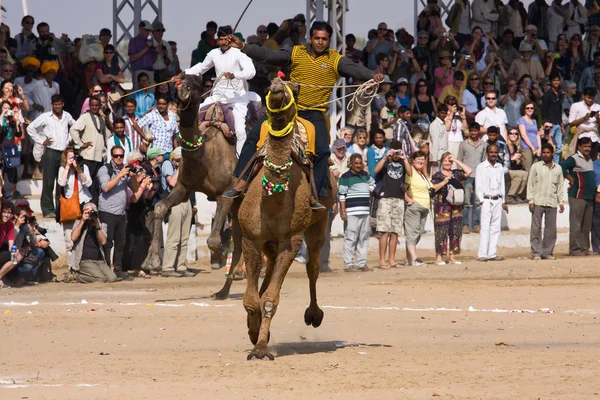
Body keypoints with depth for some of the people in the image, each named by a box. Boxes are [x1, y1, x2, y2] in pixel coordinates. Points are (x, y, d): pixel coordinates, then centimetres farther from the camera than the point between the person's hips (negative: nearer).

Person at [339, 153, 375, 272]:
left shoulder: (365, 175, 16)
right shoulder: (345, 177, -3)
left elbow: (372, 184, 38)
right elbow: (341, 195, -7)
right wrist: (343, 211, -14)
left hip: (365, 212, 7)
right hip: (352, 212, -7)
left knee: (364, 238, 9)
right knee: (350, 238, -7)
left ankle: (361, 263, 14)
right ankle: (348, 264, -7)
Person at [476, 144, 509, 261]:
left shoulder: (499, 167, 14)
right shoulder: (481, 167, -1)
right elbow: (478, 186, -4)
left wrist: (503, 201, 14)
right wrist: (482, 201, -12)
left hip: (497, 200, 5)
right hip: (486, 200, -5)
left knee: (495, 228, 3)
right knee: (485, 227, -11)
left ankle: (492, 254, 5)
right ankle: (482, 254, -14)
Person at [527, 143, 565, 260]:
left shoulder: (558, 168, 12)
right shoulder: (536, 167, 3)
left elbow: (560, 186, 15)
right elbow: (530, 184, 2)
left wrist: (561, 202, 8)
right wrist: (531, 201, -6)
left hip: (552, 203, 3)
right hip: (538, 202, -3)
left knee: (551, 229, 2)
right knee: (536, 228, -5)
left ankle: (547, 252, 9)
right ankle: (536, 252, -2)